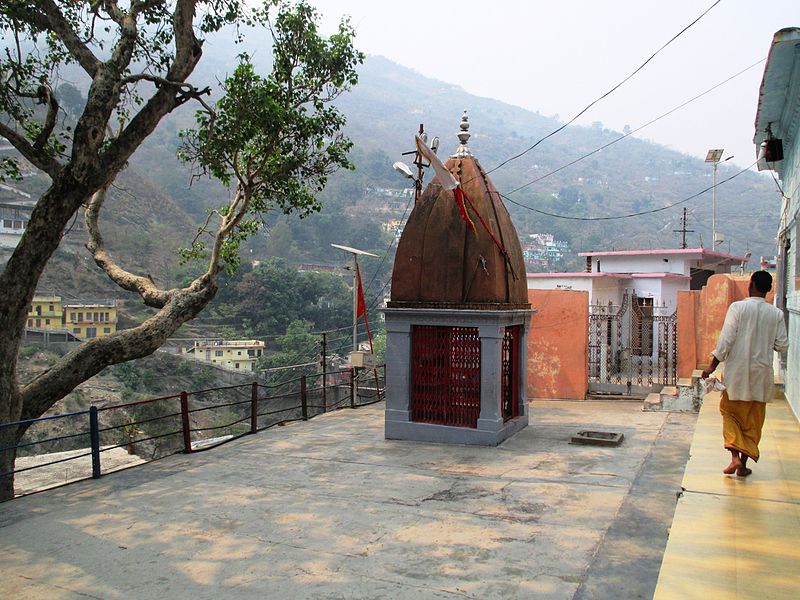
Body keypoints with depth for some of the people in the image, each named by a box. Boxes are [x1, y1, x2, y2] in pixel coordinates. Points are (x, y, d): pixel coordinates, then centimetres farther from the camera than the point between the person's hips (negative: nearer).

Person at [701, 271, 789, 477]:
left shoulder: (738, 307, -11)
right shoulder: (776, 314, -2)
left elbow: (726, 339, -14)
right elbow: (782, 345, 0)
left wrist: (713, 365, -7)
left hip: (738, 371, -2)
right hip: (761, 372, 2)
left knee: (730, 412, 13)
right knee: (753, 420, 13)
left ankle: (735, 456, -4)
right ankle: (743, 464, 17)